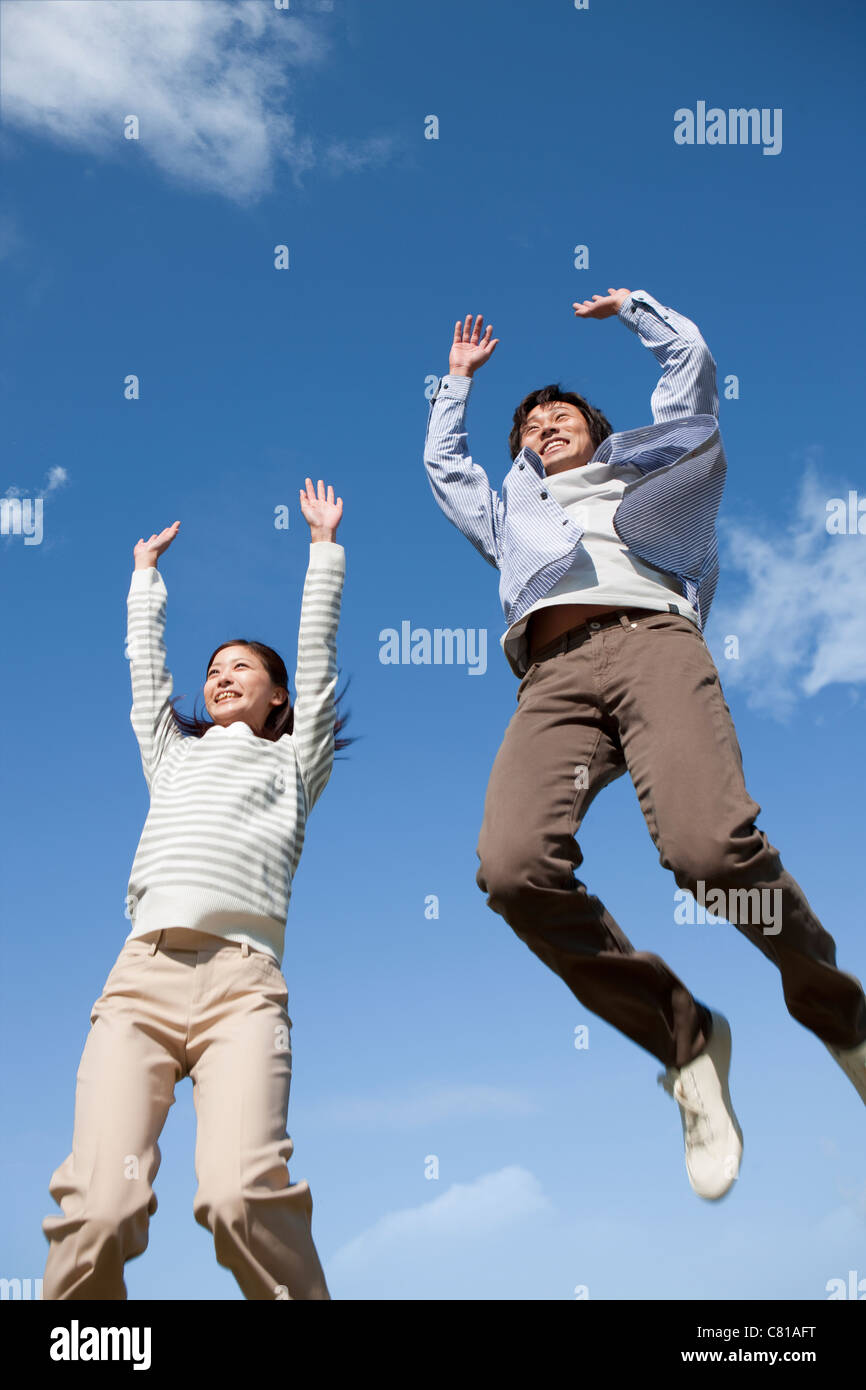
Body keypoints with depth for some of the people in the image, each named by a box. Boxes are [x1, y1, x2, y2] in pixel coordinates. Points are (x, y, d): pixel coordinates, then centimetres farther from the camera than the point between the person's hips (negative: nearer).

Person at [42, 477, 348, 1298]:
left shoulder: (292, 763, 27)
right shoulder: (174, 758, 34)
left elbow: (316, 656, 25)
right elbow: (144, 665, 39)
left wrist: (324, 548, 31)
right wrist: (146, 575, 49)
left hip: (242, 981, -2)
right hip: (142, 975, 3)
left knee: (242, 1195, -27)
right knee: (99, 1208, -20)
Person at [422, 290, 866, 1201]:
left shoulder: (641, 470, 35)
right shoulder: (508, 511, 43)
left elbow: (692, 361, 37)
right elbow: (442, 462, 57)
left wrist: (629, 305, 51)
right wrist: (459, 379, 62)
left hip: (649, 638, -3)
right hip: (552, 676, 3)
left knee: (708, 843, -33)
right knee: (512, 866, -30)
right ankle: (684, 1038, -14)